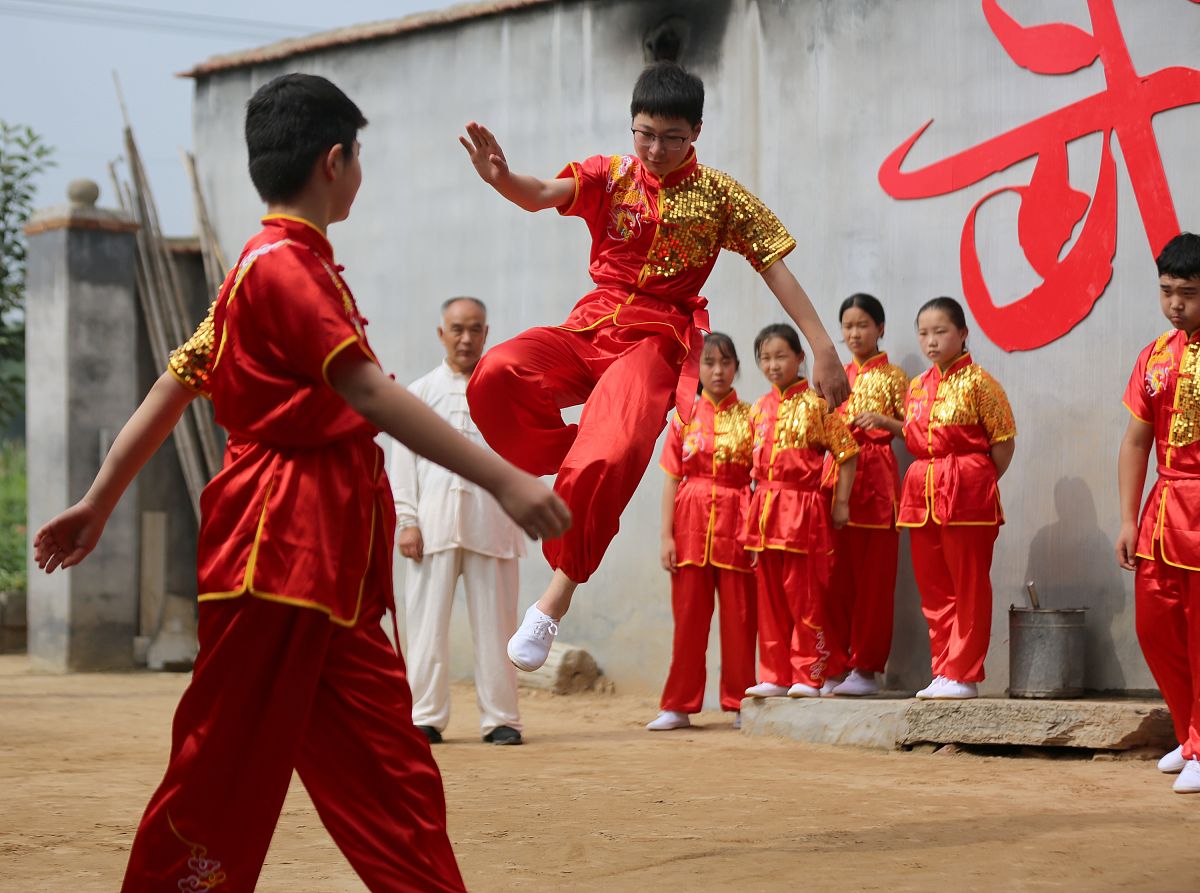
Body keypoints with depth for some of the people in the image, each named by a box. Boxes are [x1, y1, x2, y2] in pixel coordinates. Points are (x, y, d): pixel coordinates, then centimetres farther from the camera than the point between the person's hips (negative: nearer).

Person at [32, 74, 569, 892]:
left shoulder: (291, 264, 17)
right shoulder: (285, 265, -13)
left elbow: (173, 387, 20)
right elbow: (372, 395, -24)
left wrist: (99, 505, 23)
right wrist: (504, 481, -28)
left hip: (332, 563, 10)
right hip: (281, 549, -10)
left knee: (392, 778, 6)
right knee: (226, 772, -4)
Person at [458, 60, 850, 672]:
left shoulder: (719, 196, 6)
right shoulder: (609, 176, 7)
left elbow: (777, 270, 5)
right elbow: (543, 195, -12)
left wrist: (823, 349, -3)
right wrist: (502, 179, -38)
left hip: (658, 339, -3)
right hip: (592, 325, 3)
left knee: (610, 458, -30)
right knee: (497, 376, -29)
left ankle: (555, 599, -19)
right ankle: (566, 462, -2)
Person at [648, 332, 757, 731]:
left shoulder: (749, 417, 3)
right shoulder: (685, 418, 6)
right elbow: (672, 480, 5)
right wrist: (666, 534, -2)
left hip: (735, 525, -1)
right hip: (691, 522, 1)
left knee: (739, 616, 1)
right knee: (689, 616, 5)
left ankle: (740, 703, 8)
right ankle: (679, 705, 10)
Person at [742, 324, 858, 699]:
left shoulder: (816, 403, -5)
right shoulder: (759, 408, 13)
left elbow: (846, 452, -6)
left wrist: (841, 502, -10)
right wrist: (755, 506, 12)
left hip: (803, 506, -6)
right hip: (765, 508, 6)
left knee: (804, 596, -3)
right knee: (770, 596, 8)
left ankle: (809, 675, 2)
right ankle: (775, 675, 13)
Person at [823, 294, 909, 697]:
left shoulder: (892, 377, 2)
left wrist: (884, 421, -20)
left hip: (875, 477, -5)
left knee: (873, 577, -5)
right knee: (837, 576, 3)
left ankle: (865, 668, -3)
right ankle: (838, 664, 9)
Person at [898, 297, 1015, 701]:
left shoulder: (977, 383, -7)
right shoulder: (917, 387, 13)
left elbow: (1004, 441, -7)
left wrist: (978, 481, -3)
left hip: (967, 492, -7)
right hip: (922, 492, 7)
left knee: (969, 587, -2)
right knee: (933, 588, 9)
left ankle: (963, 675, 2)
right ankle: (944, 672, 16)